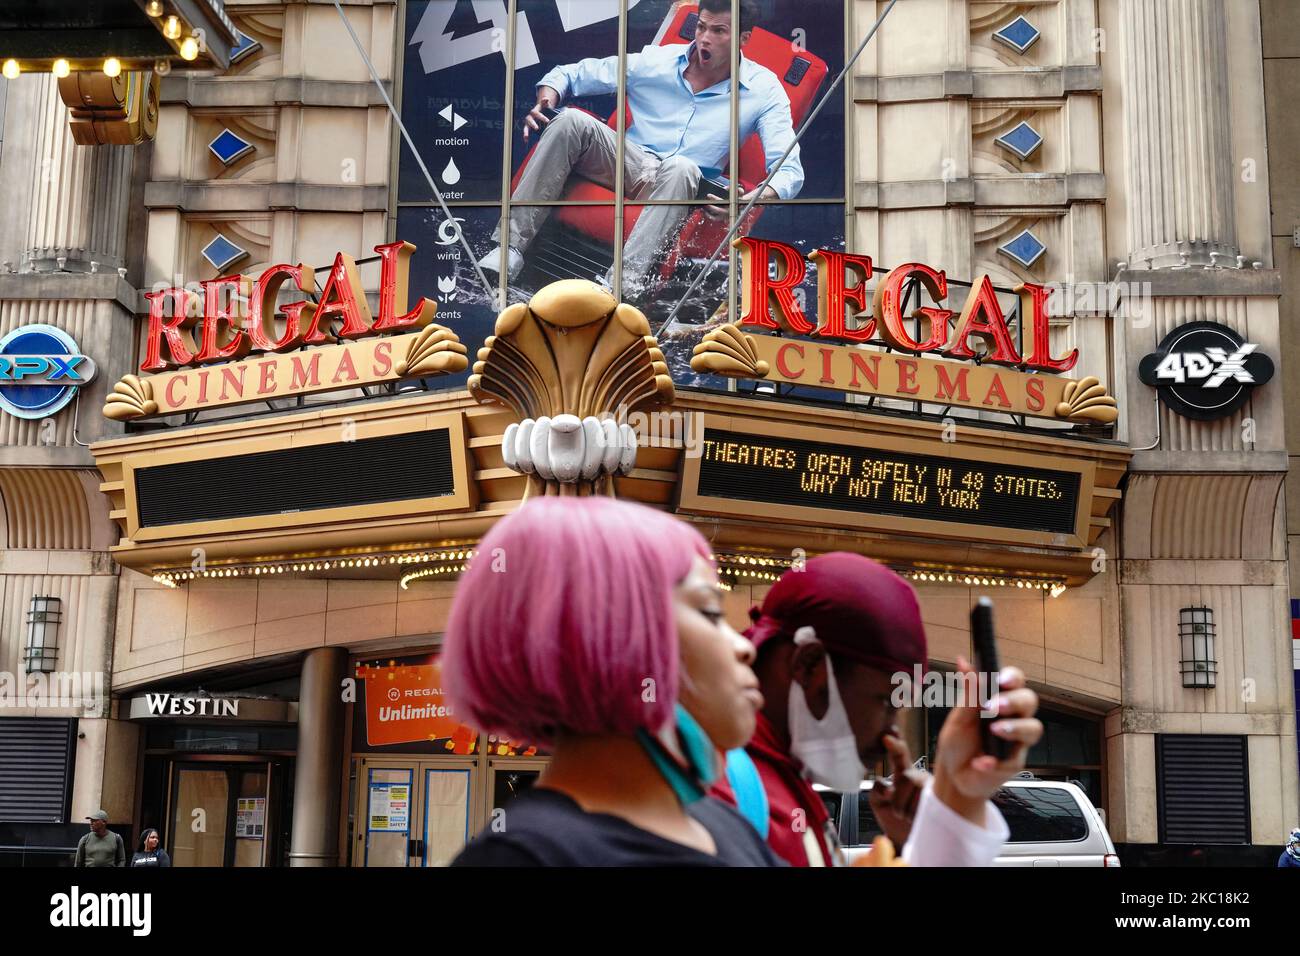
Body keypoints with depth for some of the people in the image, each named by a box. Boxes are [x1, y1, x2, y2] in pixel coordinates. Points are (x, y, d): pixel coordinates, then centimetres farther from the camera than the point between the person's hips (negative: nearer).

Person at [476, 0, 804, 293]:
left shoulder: (763, 89, -2)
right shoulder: (656, 60, 4)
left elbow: (789, 169, -11)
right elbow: (569, 74, 10)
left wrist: (752, 200, -34)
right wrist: (544, 102, -14)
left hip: (678, 184, -2)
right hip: (629, 165, 3)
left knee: (681, 168, -38)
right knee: (572, 120, -25)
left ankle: (622, 286, -53)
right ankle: (510, 248, -30)